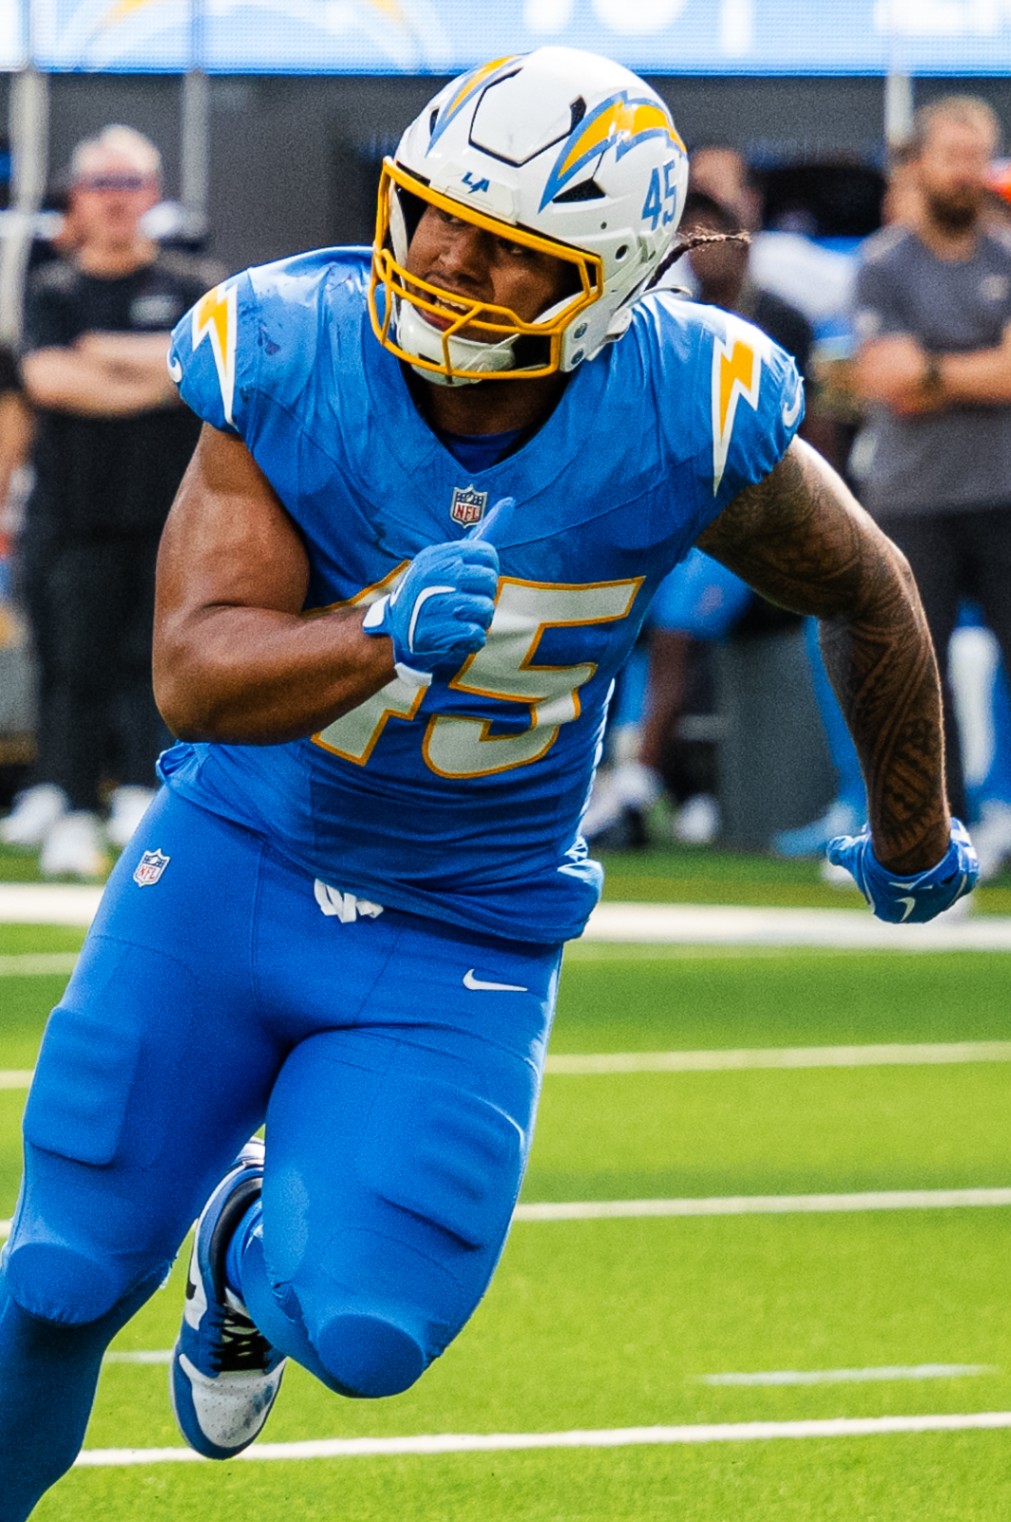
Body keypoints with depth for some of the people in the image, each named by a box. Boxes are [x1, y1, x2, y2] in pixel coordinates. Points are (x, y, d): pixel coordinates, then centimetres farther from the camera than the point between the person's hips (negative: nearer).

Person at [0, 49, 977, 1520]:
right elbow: (193, 671, -24)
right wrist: (385, 639, -44)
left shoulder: (689, 418, -20)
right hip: (240, 854, 1)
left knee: (358, 1330, -15)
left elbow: (864, 593, 1)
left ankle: (251, 1249, 23)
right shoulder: (287, 362, -19)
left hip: (468, 941, 0)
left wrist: (915, 838, 17)